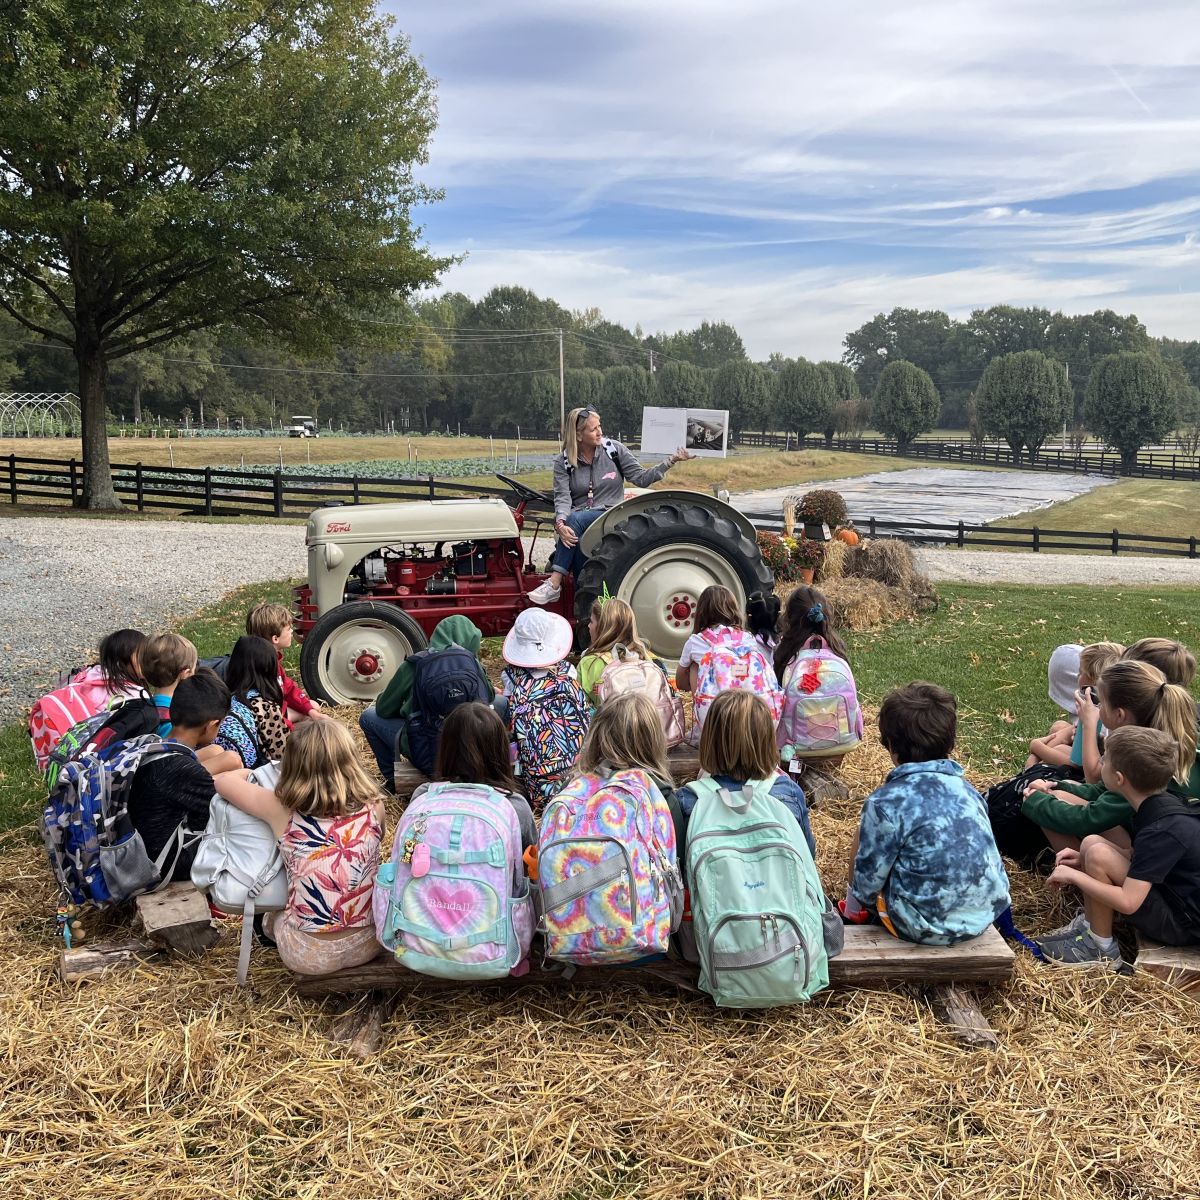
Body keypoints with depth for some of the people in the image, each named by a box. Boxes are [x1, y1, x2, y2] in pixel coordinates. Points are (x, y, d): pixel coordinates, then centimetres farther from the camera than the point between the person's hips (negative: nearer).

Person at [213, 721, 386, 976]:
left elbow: (224, 780, 4)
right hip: (368, 944, 0)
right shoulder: (373, 806, -9)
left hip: (307, 954, 0)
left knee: (272, 916, 32)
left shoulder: (282, 810, -12)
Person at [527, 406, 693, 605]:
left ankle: (554, 585, -35)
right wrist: (560, 523, -27)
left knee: (576, 519, -33)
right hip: (578, 521, 1)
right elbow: (562, 497, -8)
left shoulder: (614, 450, 3)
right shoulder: (564, 462, 3)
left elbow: (641, 478, 3)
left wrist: (670, 461, -9)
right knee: (578, 541, -35)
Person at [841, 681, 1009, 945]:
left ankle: (853, 910, 25)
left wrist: (855, 901, 14)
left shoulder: (887, 802, -18)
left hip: (928, 927, -6)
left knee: (865, 833, 8)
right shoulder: (965, 788, 1)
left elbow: (868, 876, -9)